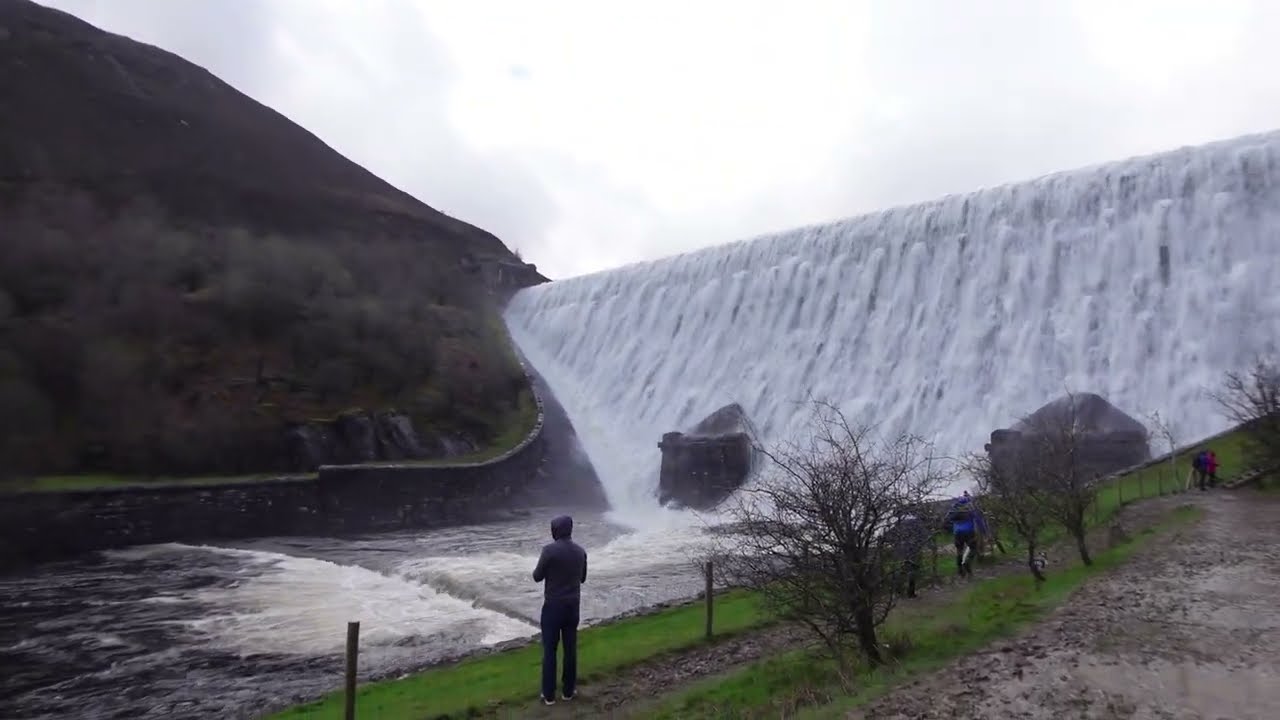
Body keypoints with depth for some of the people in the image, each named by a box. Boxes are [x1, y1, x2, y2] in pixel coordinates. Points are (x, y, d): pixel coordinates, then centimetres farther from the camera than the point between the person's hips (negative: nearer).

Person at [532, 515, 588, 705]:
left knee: (549, 650, 6)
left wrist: (543, 568, 12)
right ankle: (568, 690, 21)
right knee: (570, 648, 13)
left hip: (553, 606, -4)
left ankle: (549, 694, 11)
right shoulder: (580, 551, 1)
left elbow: (537, 577, -8)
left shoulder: (549, 549, -16)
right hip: (573, 605, 4)